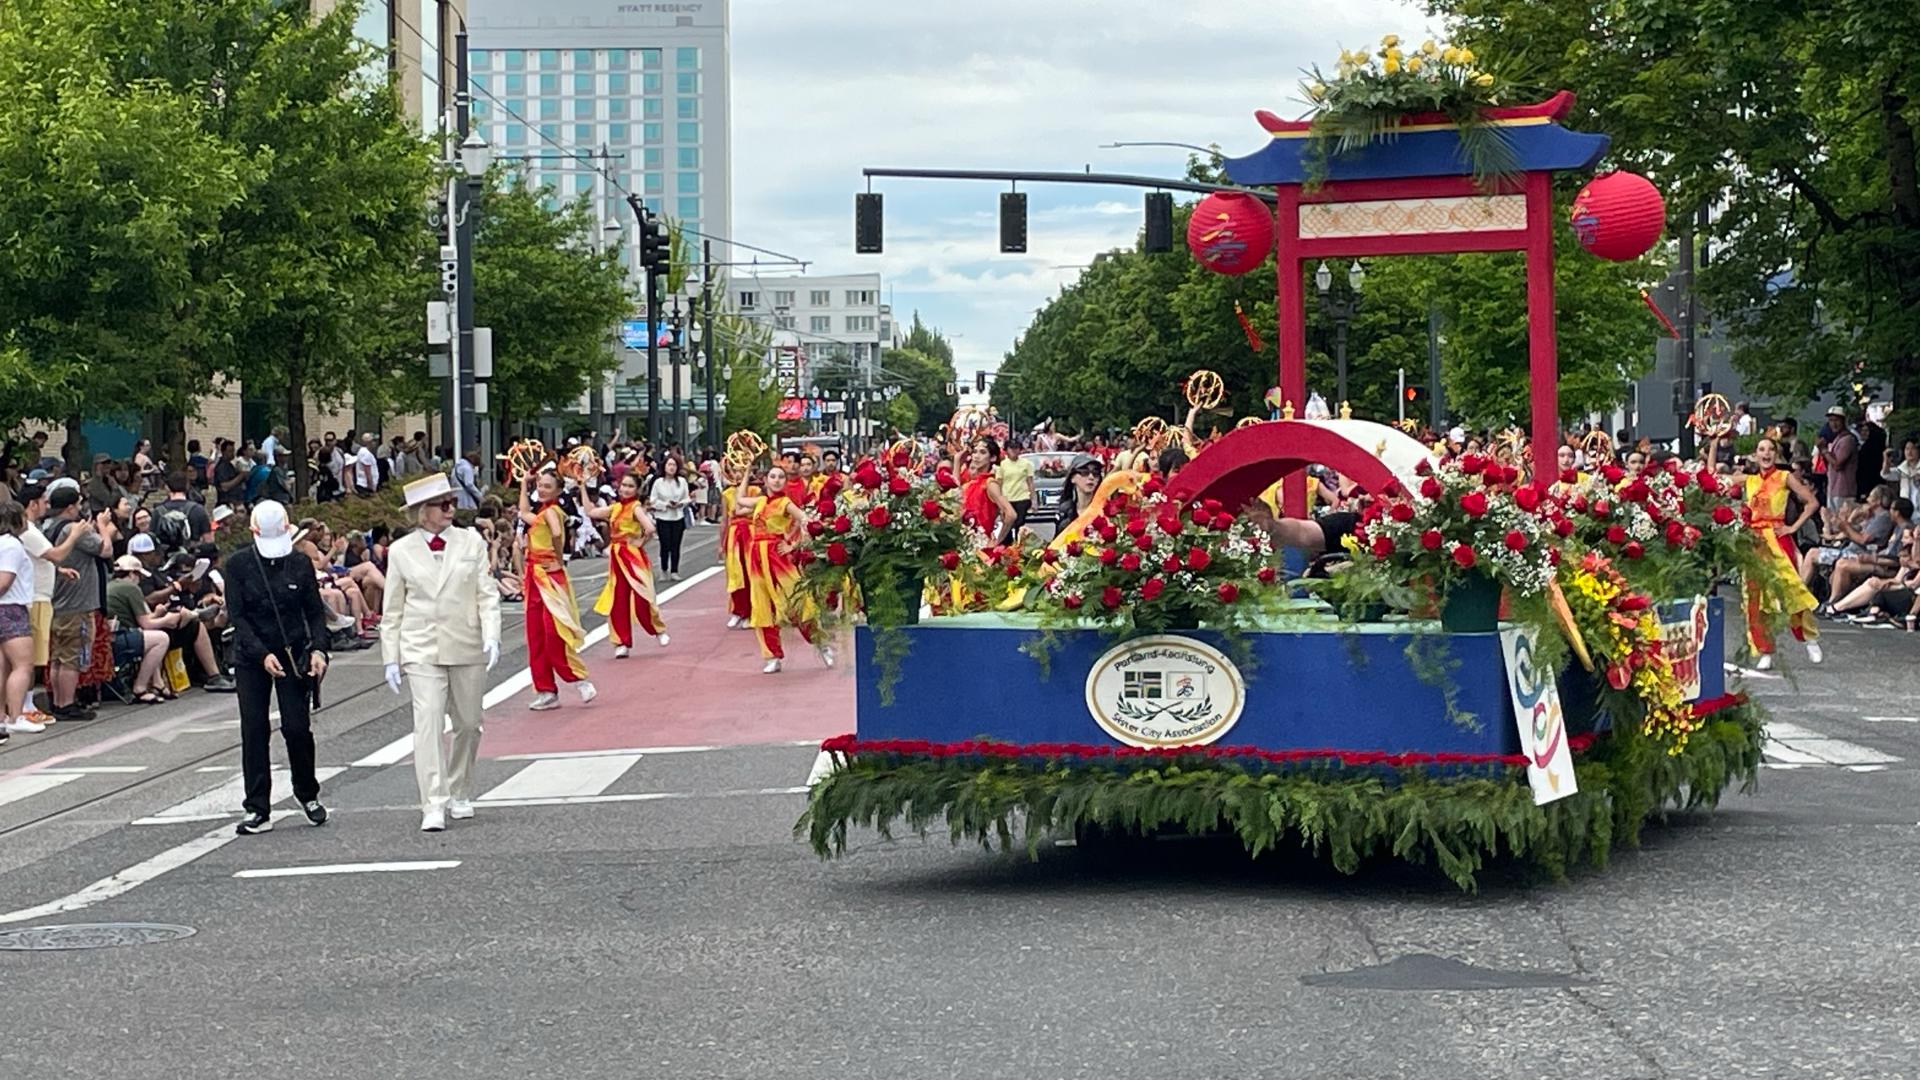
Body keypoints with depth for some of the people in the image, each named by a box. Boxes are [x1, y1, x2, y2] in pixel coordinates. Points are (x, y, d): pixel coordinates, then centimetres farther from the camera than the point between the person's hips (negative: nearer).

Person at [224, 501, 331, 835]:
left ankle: (308, 794, 20)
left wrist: (318, 649, -11)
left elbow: (316, 612, 6)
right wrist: (263, 654, -18)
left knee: (297, 728, -4)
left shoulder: (300, 565, 1)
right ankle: (258, 810, 4)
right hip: (251, 658, 0)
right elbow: (236, 615, -7)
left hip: (294, 656, 0)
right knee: (254, 731, -1)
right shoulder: (238, 564, -3)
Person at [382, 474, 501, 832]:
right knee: (427, 722, -14)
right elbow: (392, 610, 7)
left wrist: (491, 636, -12)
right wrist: (391, 658, 3)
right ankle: (433, 806, -17)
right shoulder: (401, 551, 2)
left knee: (468, 724, 10)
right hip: (422, 651, -2)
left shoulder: (471, 542, 4)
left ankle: (459, 794, 29)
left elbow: (488, 594, 2)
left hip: (467, 648, 2)